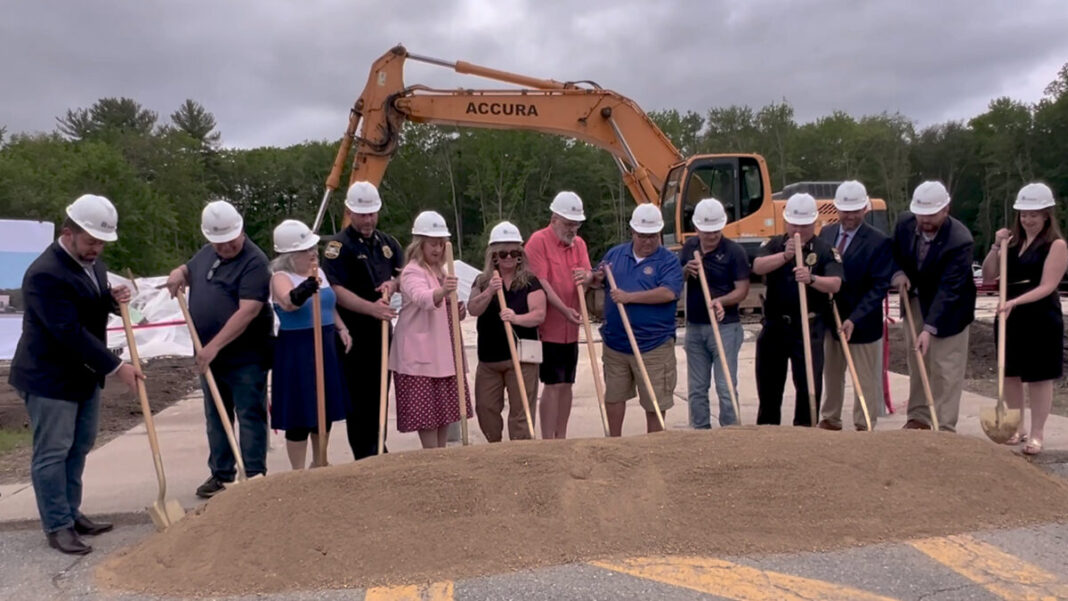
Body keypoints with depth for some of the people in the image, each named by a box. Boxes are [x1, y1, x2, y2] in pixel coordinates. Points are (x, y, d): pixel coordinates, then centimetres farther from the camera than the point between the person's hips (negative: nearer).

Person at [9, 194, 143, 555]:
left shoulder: (92, 262, 4)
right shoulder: (45, 273, -24)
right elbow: (71, 332, -28)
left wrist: (113, 299, -5)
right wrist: (116, 367, -26)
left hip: (85, 374, 9)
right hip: (49, 377, -9)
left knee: (79, 448, 15)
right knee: (52, 453, 1)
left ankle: (72, 514, 27)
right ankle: (57, 526, 11)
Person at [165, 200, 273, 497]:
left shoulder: (254, 262, -16)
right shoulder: (206, 254, 10)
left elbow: (247, 311, -25)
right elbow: (188, 270, 31)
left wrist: (215, 345, -27)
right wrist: (178, 274, 5)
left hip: (245, 358, -8)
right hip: (210, 356, 8)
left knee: (250, 416, -1)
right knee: (215, 417, 15)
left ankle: (254, 476, 6)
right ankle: (221, 473, 27)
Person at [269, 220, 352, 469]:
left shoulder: (318, 271, 9)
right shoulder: (281, 278, -14)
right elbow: (289, 302, -36)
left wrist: (341, 328, 6)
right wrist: (309, 285, -54)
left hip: (326, 348, 8)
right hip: (296, 352, -7)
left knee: (326, 410, 16)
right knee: (300, 414, -1)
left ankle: (318, 465, 35)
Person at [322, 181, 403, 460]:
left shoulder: (387, 242, 10)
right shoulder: (338, 246, -10)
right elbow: (336, 290, -19)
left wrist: (394, 284, -6)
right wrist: (372, 308, -30)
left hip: (382, 331, 7)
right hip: (354, 334, -7)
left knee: (380, 393, 16)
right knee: (358, 398, -1)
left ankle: (379, 452, 28)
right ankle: (365, 458, 8)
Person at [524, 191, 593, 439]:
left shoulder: (579, 243, 11)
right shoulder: (539, 240, -10)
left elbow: (587, 275, 10)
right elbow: (541, 283, -17)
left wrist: (586, 276, -15)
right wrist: (565, 310, -23)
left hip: (570, 328, 7)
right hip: (548, 327, -7)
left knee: (566, 384, 11)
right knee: (552, 384, -6)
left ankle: (561, 438, 22)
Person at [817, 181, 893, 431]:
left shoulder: (879, 242, -12)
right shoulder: (826, 233, 4)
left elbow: (879, 287, -16)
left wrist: (854, 319, -23)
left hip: (863, 324, -5)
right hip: (828, 319, 5)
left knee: (866, 381, 7)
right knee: (831, 375, 18)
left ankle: (864, 427, 20)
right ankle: (830, 419, 34)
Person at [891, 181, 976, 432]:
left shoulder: (960, 240, -29)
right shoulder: (905, 223, -12)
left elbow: (949, 289, -31)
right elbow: (894, 253, 9)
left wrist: (930, 328, -36)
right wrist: (898, 273, -12)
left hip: (948, 309, -5)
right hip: (915, 302, 6)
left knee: (946, 371, -3)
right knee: (916, 364, 14)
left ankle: (945, 427, 4)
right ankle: (918, 417, 26)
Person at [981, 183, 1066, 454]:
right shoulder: (1013, 242, 8)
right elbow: (987, 276, 5)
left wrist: (1016, 301, -30)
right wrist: (996, 247, -7)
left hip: (1041, 320, -6)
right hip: (1011, 318, 6)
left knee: (1039, 377, 3)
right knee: (1010, 374, 12)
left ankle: (1037, 434, 14)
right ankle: (1016, 428, 26)